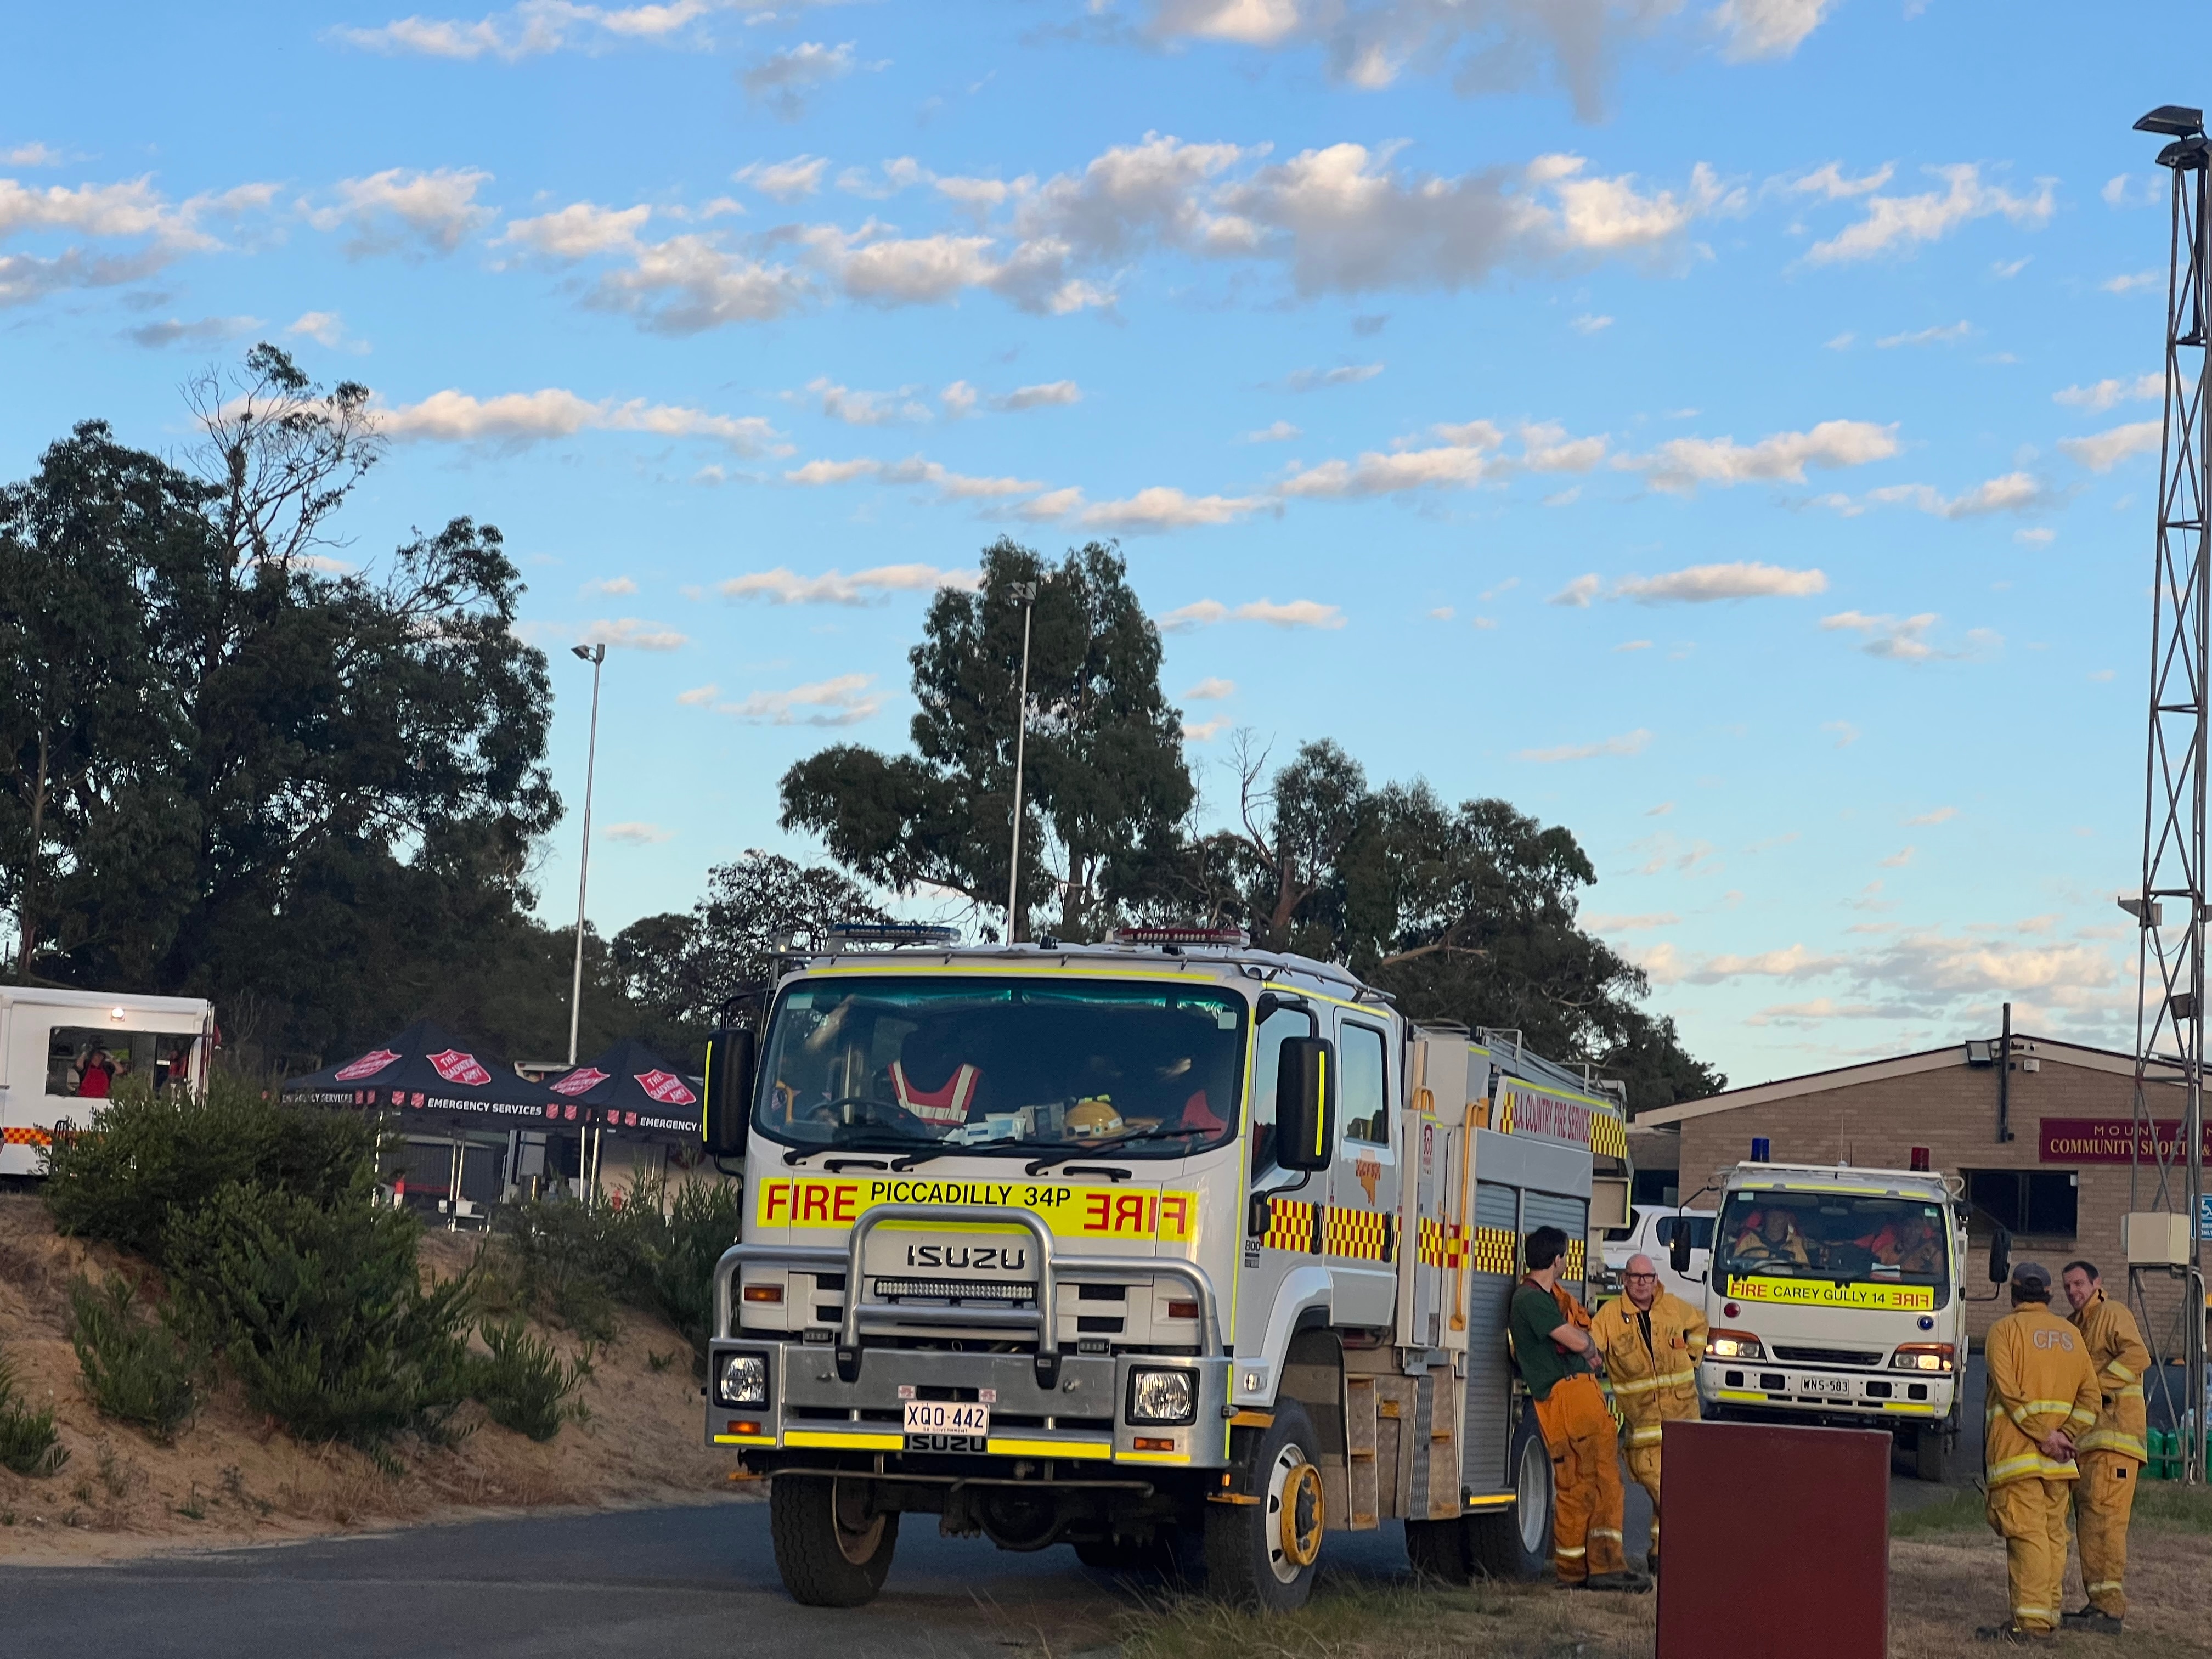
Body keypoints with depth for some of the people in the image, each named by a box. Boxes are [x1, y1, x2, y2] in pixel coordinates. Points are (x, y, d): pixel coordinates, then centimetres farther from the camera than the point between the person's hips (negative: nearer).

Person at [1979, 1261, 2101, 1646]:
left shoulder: (2005, 1330, -2)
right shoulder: (2071, 1335, 15)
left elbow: (2009, 1392, -14)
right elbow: (2089, 1397, 7)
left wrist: (2043, 1436, -14)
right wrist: (2063, 1435, -3)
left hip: (2016, 1451, -6)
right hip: (2058, 1457, 6)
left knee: (2027, 1533, -11)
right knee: (2053, 1534, 11)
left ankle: (2030, 1622, -17)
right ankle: (2049, 1613, 13)